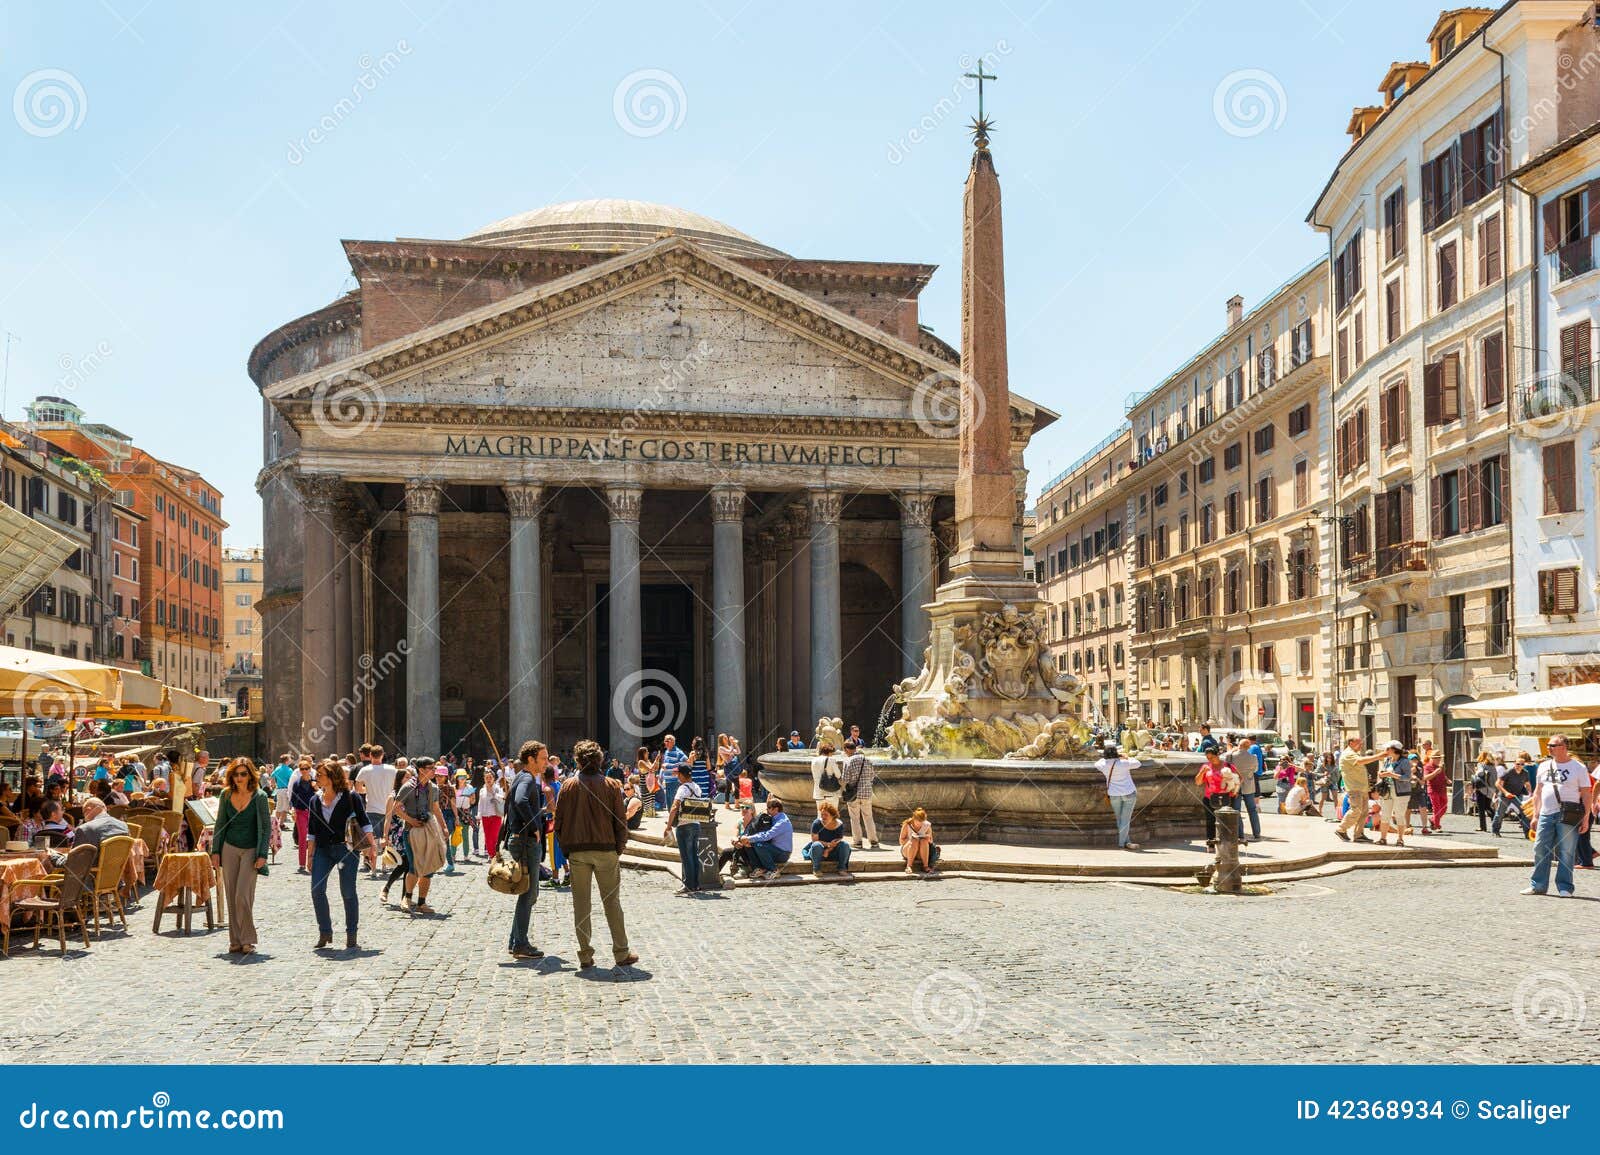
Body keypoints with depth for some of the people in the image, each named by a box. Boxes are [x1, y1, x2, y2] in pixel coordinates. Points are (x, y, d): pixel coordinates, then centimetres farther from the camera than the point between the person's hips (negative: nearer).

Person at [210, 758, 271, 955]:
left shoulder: (259, 797, -6)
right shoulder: (226, 795, 4)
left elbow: (266, 827, -4)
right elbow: (219, 824, 11)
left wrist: (263, 854, -10)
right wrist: (215, 851, 5)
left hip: (251, 850, -4)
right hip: (229, 848, 4)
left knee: (243, 896, -11)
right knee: (231, 897, 4)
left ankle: (247, 940, 0)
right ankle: (235, 941, 11)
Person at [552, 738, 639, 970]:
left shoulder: (569, 787, 0)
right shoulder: (610, 786, -2)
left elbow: (559, 822, 1)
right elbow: (621, 822, -2)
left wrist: (566, 848, 10)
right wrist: (619, 848, 8)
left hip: (577, 852, 1)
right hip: (606, 850, 0)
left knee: (581, 904, 8)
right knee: (612, 902, 8)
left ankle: (585, 956, 8)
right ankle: (621, 953, 10)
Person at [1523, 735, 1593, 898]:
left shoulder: (1578, 768, -1)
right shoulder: (1544, 766, 13)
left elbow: (1587, 794, -2)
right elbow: (1538, 791, 18)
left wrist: (1586, 818, -8)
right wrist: (1535, 814, 14)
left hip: (1568, 817, -5)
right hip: (1546, 814, 5)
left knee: (1566, 853, -2)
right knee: (1540, 850, 5)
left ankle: (1564, 888, 6)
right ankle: (1538, 885, 13)